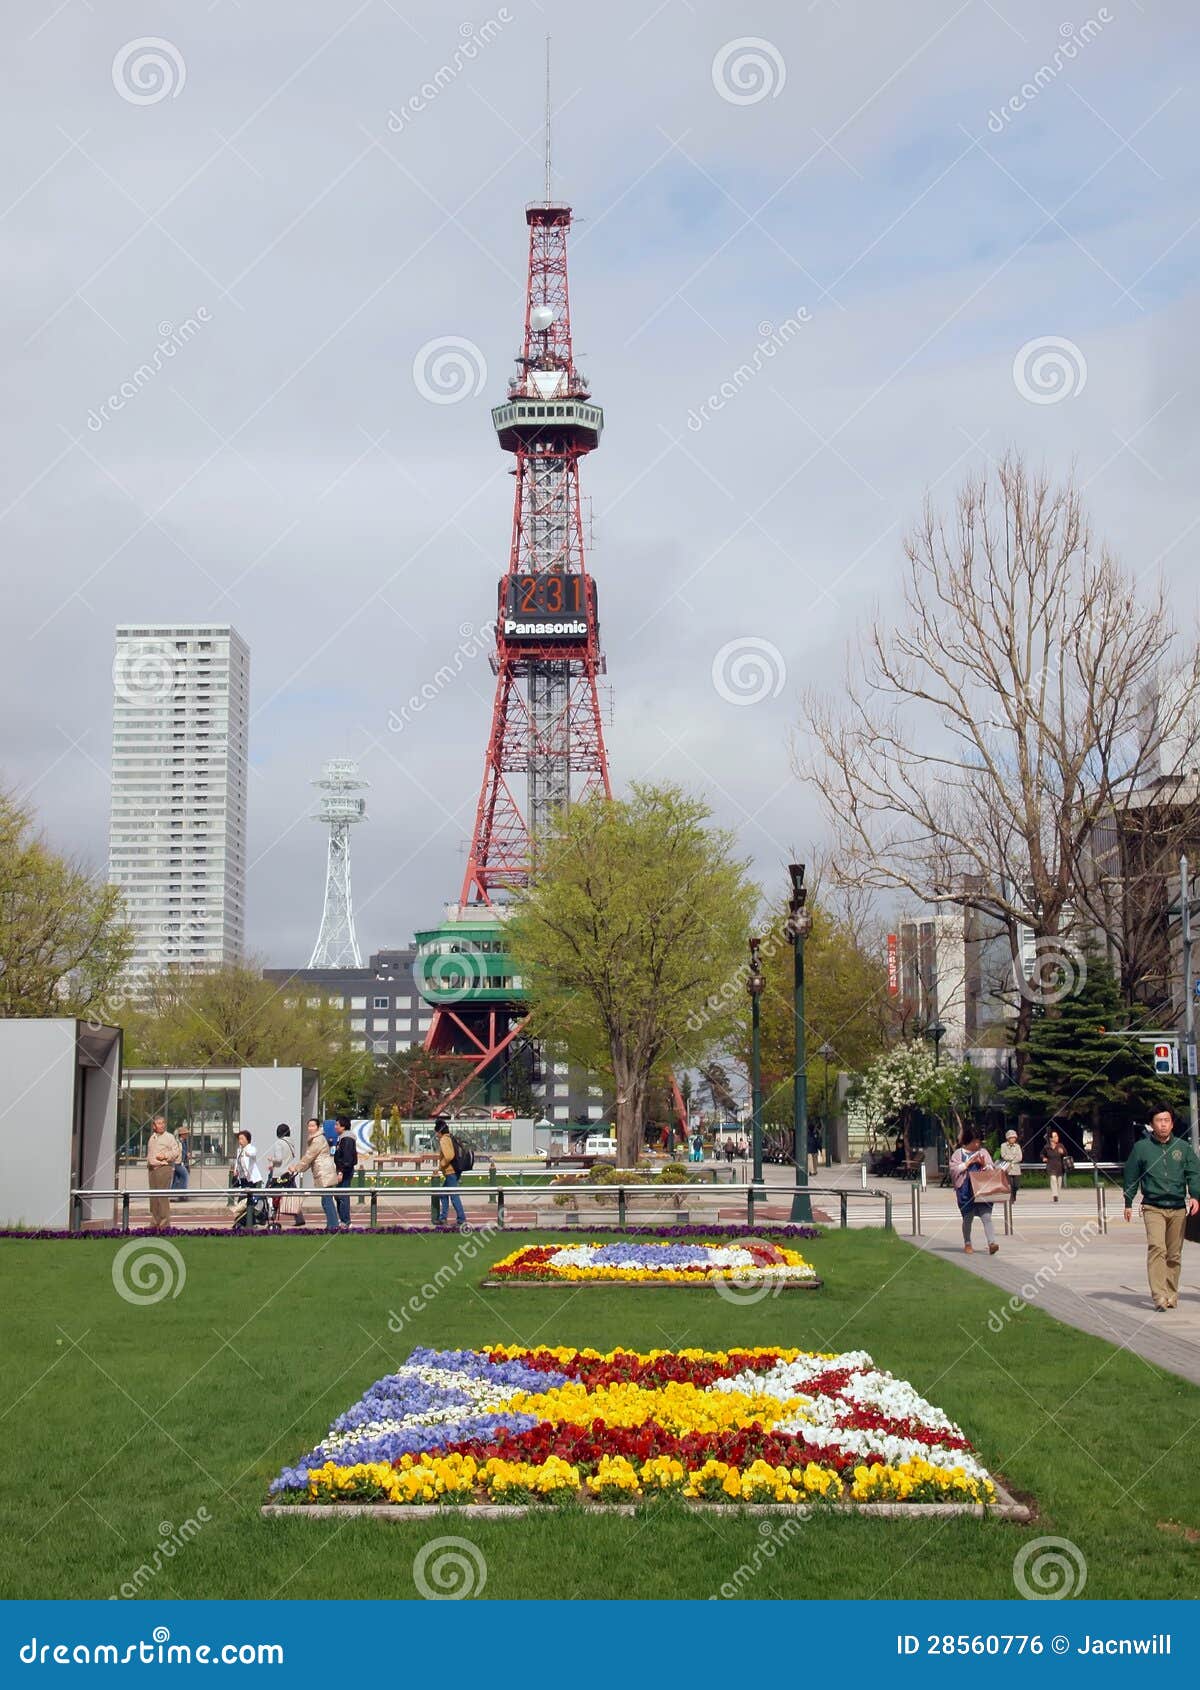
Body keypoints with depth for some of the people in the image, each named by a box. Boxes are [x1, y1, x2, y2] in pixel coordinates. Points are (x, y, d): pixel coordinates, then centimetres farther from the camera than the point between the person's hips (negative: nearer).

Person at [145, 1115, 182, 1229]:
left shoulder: (169, 1137, -1)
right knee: (153, 1196, 8)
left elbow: (176, 1152, -6)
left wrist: (165, 1156, -15)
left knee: (163, 1196, -11)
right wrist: (148, 1162, 14)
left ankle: (165, 1223, -9)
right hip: (152, 1168, 7)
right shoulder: (152, 1138, 18)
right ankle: (155, 1222, 14)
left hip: (164, 1168, -7)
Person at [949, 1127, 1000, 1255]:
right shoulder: (959, 1153, 4)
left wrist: (984, 1164, -7)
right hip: (966, 1191, -1)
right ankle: (967, 1244, 23)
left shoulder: (983, 1152, 11)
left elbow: (992, 1168, 13)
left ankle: (992, 1243, -20)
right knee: (968, 1218, 6)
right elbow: (953, 1170, -4)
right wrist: (968, 1163, -12)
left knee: (986, 1216, -12)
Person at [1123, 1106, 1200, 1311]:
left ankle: (1171, 1294, 21)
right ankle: (1159, 1297, -23)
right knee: (1157, 1248, -18)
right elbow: (1131, 1177, 12)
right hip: (1153, 1208, -3)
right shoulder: (1141, 1148, 5)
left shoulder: (1183, 1147, 9)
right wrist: (1128, 1203, 12)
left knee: (1174, 1254, 8)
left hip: (1178, 1209, 3)